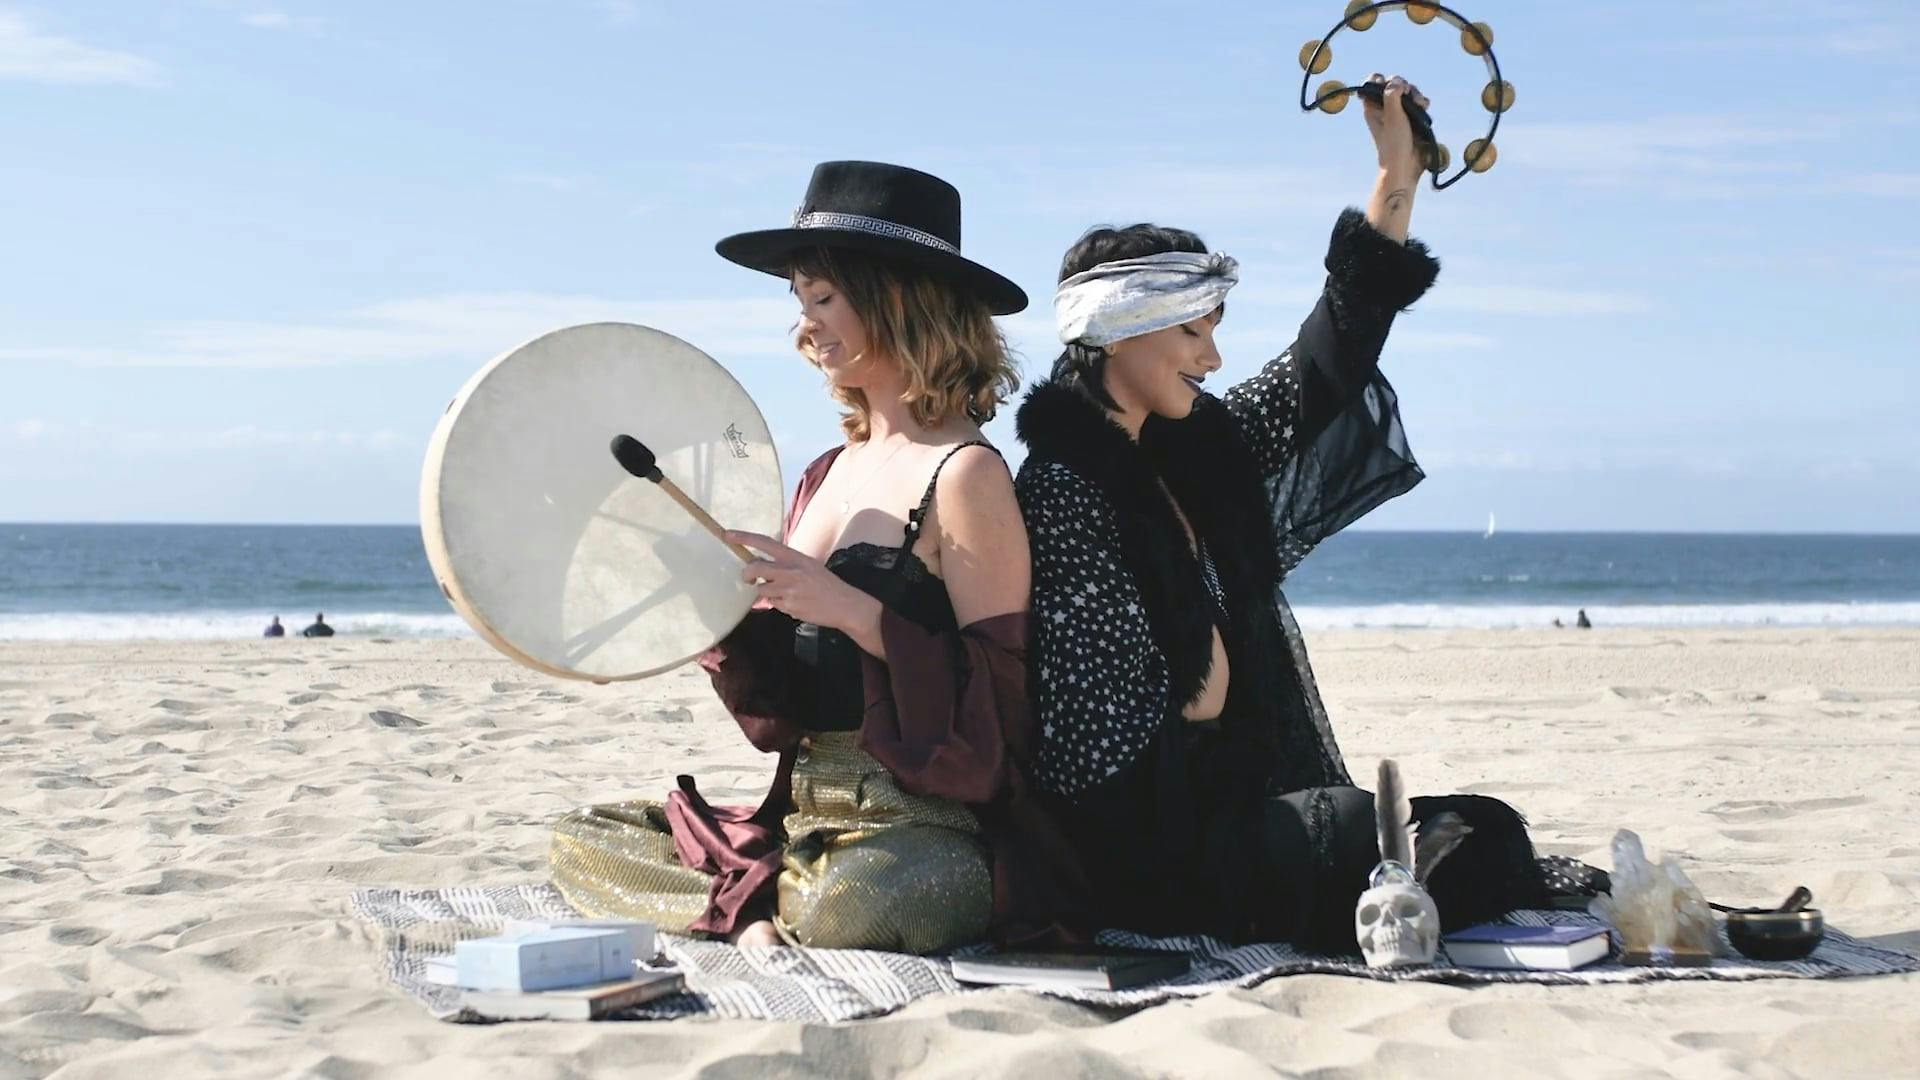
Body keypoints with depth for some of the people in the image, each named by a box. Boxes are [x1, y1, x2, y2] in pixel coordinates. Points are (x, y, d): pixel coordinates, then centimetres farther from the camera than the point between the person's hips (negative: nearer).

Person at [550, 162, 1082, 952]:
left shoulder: (962, 475, -11)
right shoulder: (828, 474, 13)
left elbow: (1006, 693, -17)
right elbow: (784, 695, 13)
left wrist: (853, 610, -23)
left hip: (928, 829, -8)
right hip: (802, 816, 8)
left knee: (840, 905, -39)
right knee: (579, 841, 4)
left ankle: (752, 898, -7)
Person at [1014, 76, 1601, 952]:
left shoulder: (1197, 453, 14)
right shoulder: (1063, 487, -11)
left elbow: (1331, 362, 19)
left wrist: (1399, 175, 18)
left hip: (1238, 812, 9)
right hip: (1144, 845, -9)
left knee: (1484, 830, -7)